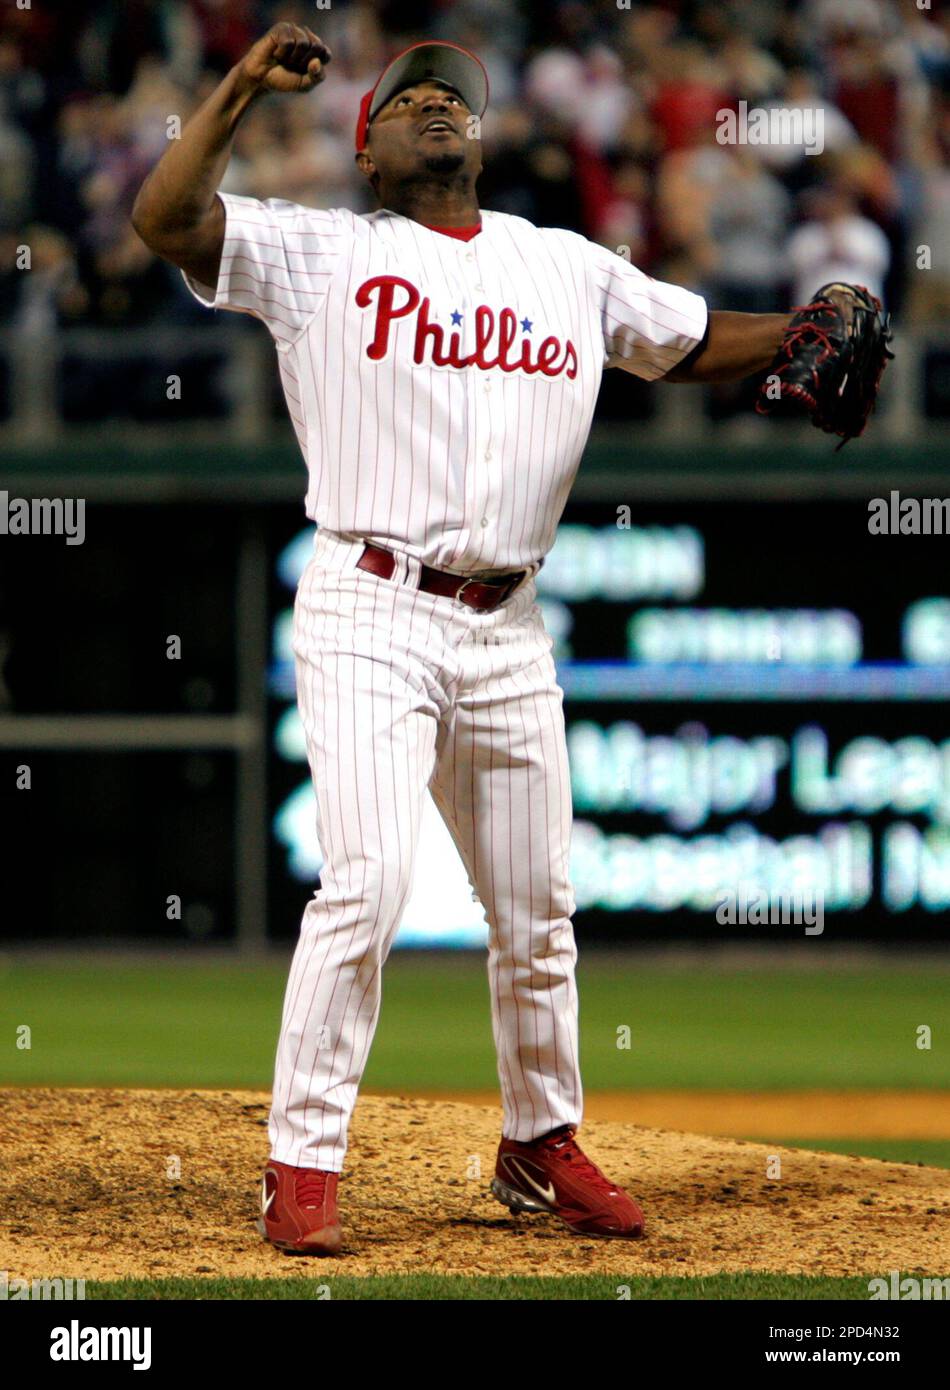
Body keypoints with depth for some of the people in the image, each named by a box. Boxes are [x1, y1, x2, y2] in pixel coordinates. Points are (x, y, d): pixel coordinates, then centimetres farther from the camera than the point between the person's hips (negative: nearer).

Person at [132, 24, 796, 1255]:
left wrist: (812, 329, 6)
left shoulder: (570, 267, 15)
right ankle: (301, 1166, -11)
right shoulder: (320, 254, 2)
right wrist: (243, 88, -13)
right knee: (368, 878, -18)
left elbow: (696, 344, 23)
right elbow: (163, 219, -10)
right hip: (369, 617, -5)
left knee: (535, 905, 12)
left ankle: (541, 1146, 30)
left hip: (506, 633, 5)